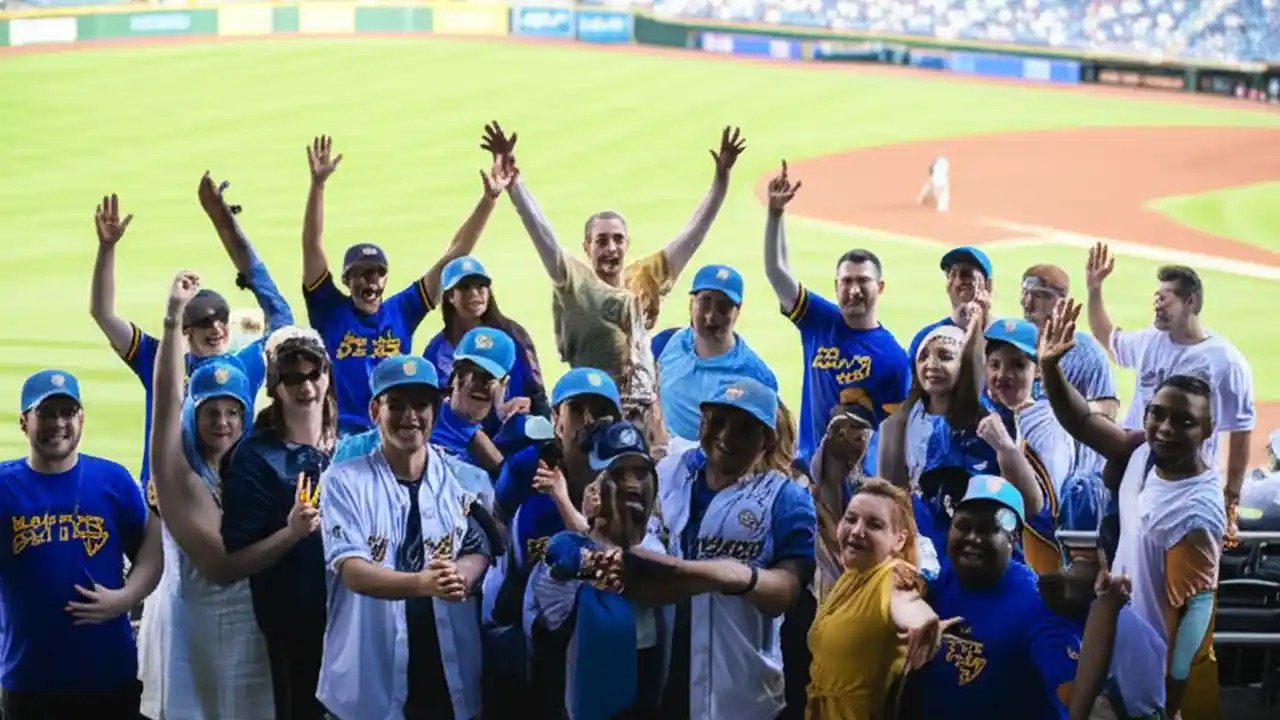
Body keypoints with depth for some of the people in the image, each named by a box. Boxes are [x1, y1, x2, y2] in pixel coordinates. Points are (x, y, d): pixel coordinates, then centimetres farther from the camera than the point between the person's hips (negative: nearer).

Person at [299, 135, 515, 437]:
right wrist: (317, 183, -14)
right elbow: (312, 245, -4)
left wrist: (488, 198, 6)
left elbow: (454, 255, 10)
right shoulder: (330, 311, 5)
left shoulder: (401, 311, 10)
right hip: (341, 434, -2)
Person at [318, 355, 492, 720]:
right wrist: (424, 583, -29)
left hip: (450, 669, 2)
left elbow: (479, 551, 3)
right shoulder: (344, 481, -3)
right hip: (370, 675, -2)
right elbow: (351, 570, -11)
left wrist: (460, 578, -21)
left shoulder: (461, 479, 6)